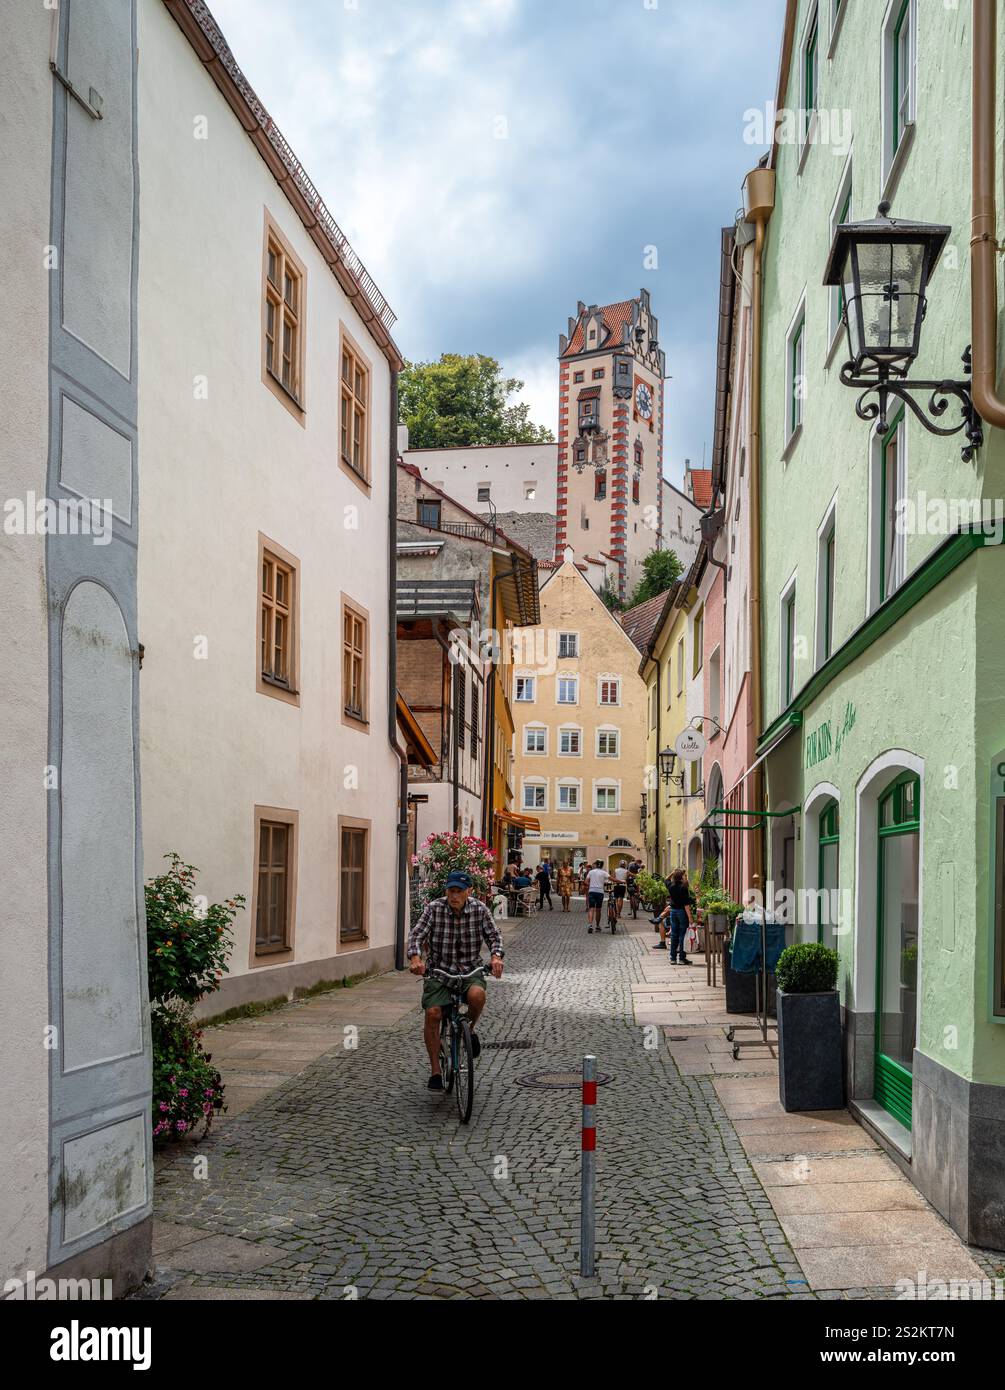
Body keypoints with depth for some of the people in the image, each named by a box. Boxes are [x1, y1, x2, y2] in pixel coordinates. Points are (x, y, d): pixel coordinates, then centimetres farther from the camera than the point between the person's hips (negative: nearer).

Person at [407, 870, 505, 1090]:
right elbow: (416, 934, -11)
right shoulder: (434, 909, -7)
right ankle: (435, 1071, -4)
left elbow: (493, 935, 1)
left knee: (477, 995, -32)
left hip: (470, 970, 0)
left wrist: (496, 956, -20)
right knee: (432, 1013, -18)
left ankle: (470, 1028, 3)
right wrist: (415, 957, -30)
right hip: (439, 970, 0)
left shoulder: (479, 909, -2)